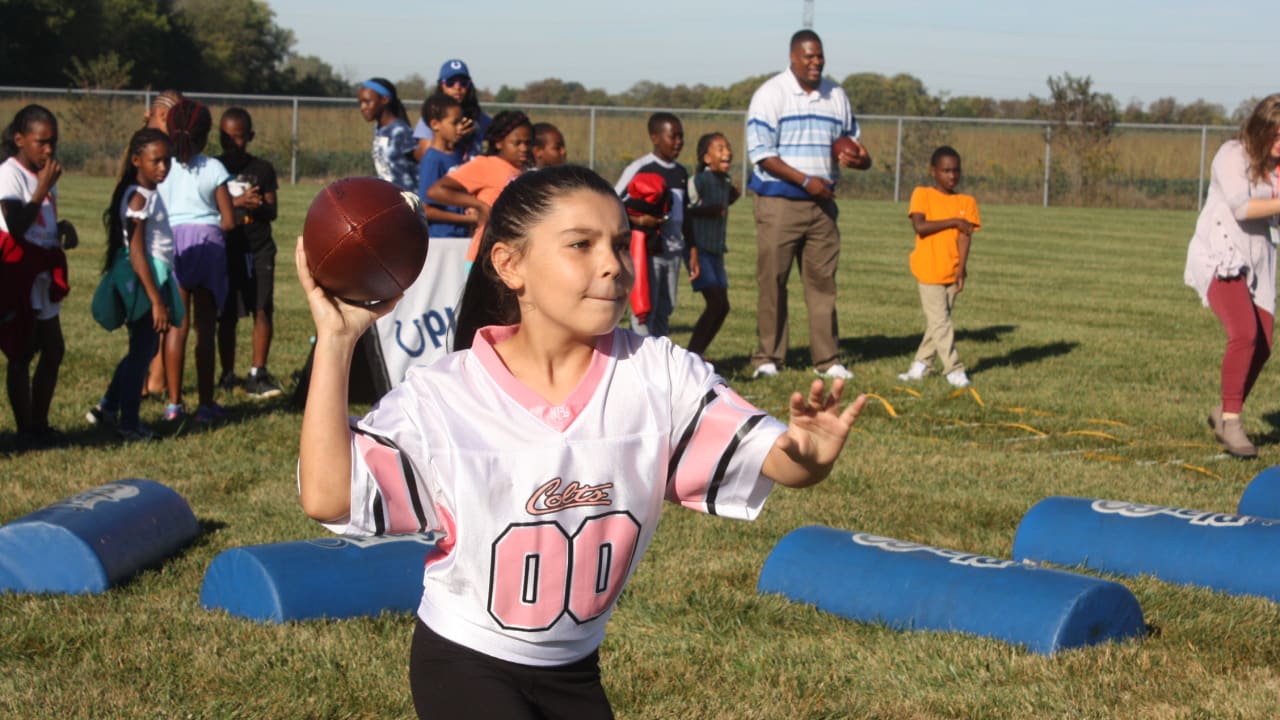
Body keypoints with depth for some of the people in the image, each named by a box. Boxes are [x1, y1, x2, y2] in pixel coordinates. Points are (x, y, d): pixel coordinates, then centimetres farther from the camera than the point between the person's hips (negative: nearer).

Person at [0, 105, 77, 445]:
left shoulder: (44, 174, 11)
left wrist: (63, 228, 0)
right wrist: (43, 188, -25)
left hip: (43, 274, 9)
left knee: (53, 350, 12)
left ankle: (39, 424, 21)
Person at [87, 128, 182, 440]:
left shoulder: (151, 195, 14)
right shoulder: (138, 198, -15)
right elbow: (137, 254, -20)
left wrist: (160, 295, 16)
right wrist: (157, 300, -22)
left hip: (155, 276, 9)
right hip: (142, 280, -9)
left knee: (144, 348, 17)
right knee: (142, 349, -1)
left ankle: (107, 408, 24)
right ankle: (129, 423, 8)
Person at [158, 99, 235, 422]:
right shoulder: (213, 168, -1)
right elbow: (229, 221, -1)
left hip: (171, 241, 1)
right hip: (208, 243, -1)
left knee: (176, 326, 5)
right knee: (205, 327, 4)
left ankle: (174, 402, 3)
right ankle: (205, 403, 6)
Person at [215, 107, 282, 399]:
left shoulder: (262, 169, 9)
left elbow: (272, 211, 6)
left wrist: (259, 206, -16)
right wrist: (238, 202, -16)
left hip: (259, 248, 1)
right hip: (226, 248, -1)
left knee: (263, 310, -9)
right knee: (227, 315, 2)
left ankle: (258, 374, -6)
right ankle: (228, 376, 13)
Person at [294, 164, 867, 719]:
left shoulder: (659, 375, -12)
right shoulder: (443, 396, -18)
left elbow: (779, 461, -16)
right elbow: (328, 498, -28)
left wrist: (810, 454, -40)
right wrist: (336, 339, -29)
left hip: (574, 671, 4)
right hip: (464, 665, -4)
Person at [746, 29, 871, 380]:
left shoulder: (836, 97, 12)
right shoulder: (770, 94, -5)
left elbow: (853, 142, 22)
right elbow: (761, 153, -11)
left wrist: (859, 158, -4)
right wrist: (806, 181, -17)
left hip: (822, 204, 5)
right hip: (779, 203, -5)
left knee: (823, 281, 4)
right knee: (772, 282, -2)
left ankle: (827, 359, 8)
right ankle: (767, 358, 5)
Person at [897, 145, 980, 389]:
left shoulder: (966, 202, 5)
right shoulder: (922, 195, -3)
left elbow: (965, 235, -5)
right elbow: (920, 226, -16)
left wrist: (961, 268, -16)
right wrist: (953, 222, -15)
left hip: (952, 271, 4)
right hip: (930, 270, -4)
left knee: (938, 321, 9)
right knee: (940, 321, -6)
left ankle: (921, 364, 20)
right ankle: (954, 369, -3)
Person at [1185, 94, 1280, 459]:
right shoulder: (1232, 156, -10)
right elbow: (1241, 207, -23)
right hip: (1220, 255, -7)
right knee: (1244, 333, -24)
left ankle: (1225, 414, 25)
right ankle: (1231, 420, -17)